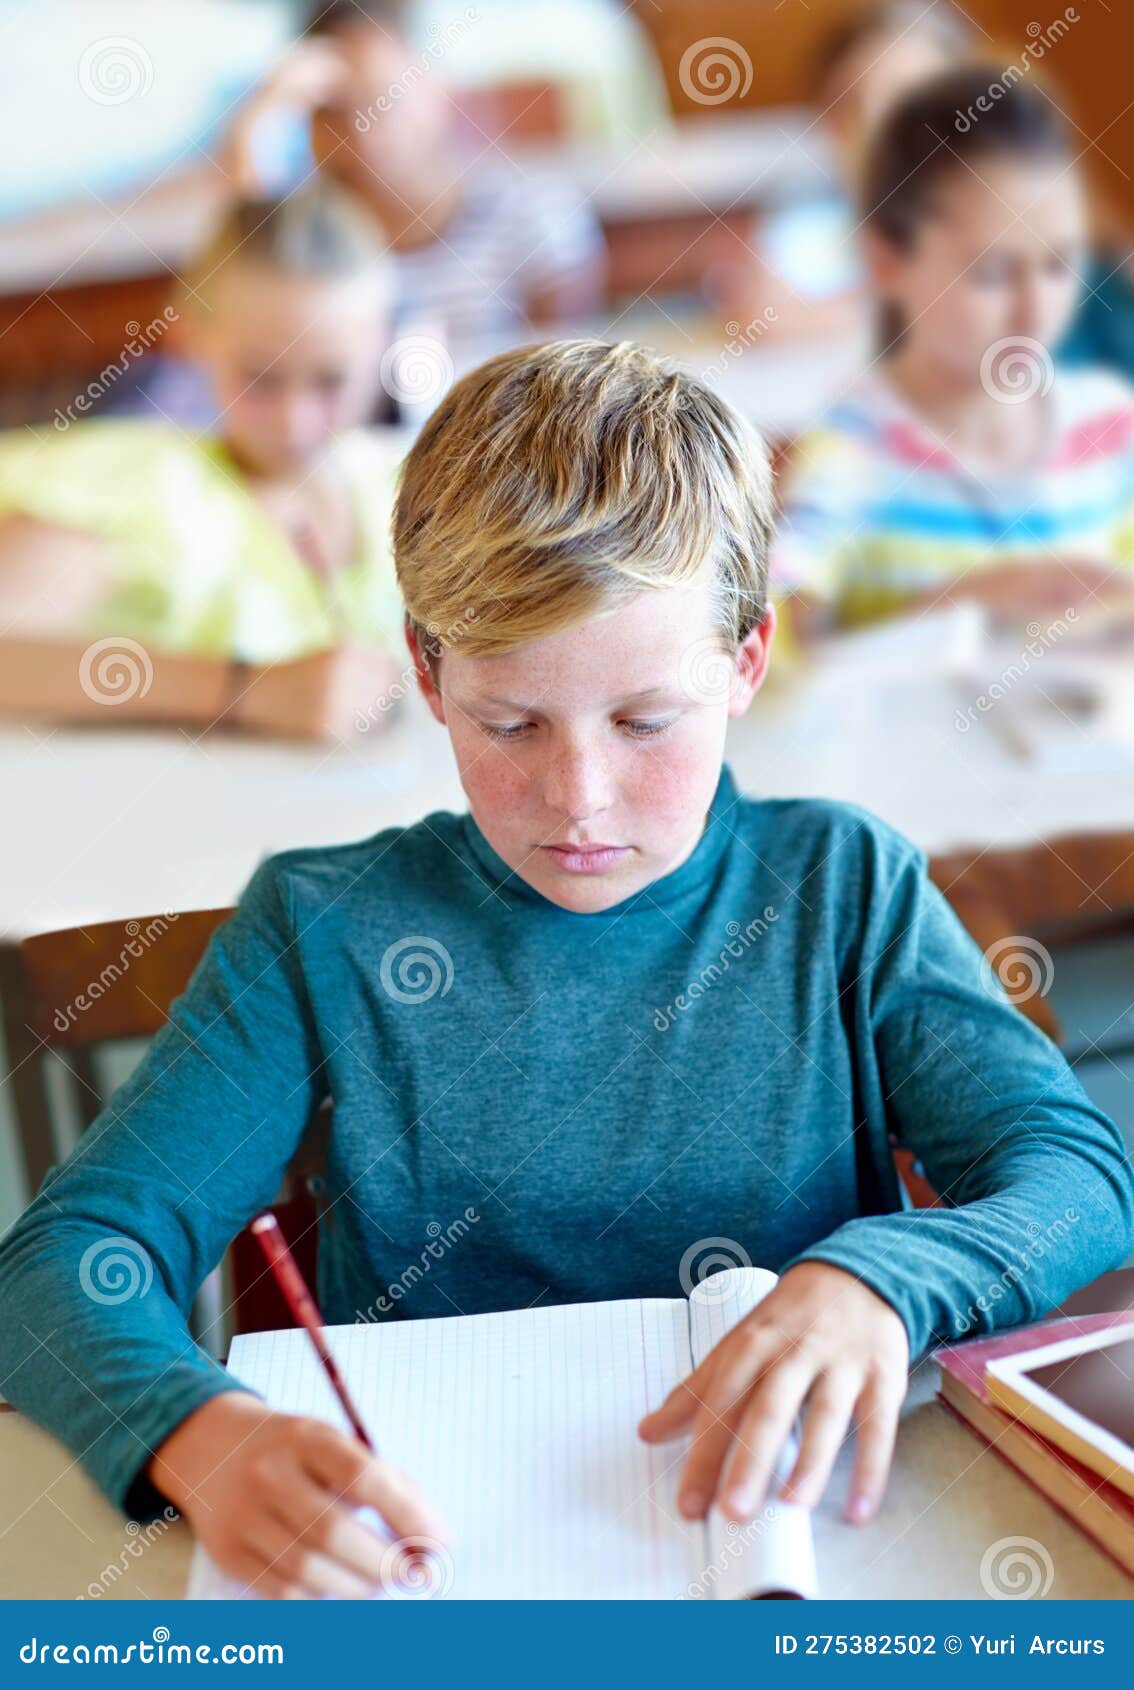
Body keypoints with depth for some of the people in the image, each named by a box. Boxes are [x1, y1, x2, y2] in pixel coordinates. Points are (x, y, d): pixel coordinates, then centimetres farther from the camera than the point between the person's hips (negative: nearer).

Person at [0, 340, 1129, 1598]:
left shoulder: (844, 889, 1)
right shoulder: (324, 930, -3)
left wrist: (871, 1279, -26)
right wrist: (202, 1433, -30)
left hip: (786, 1527, 2)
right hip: (431, 1540, -1)